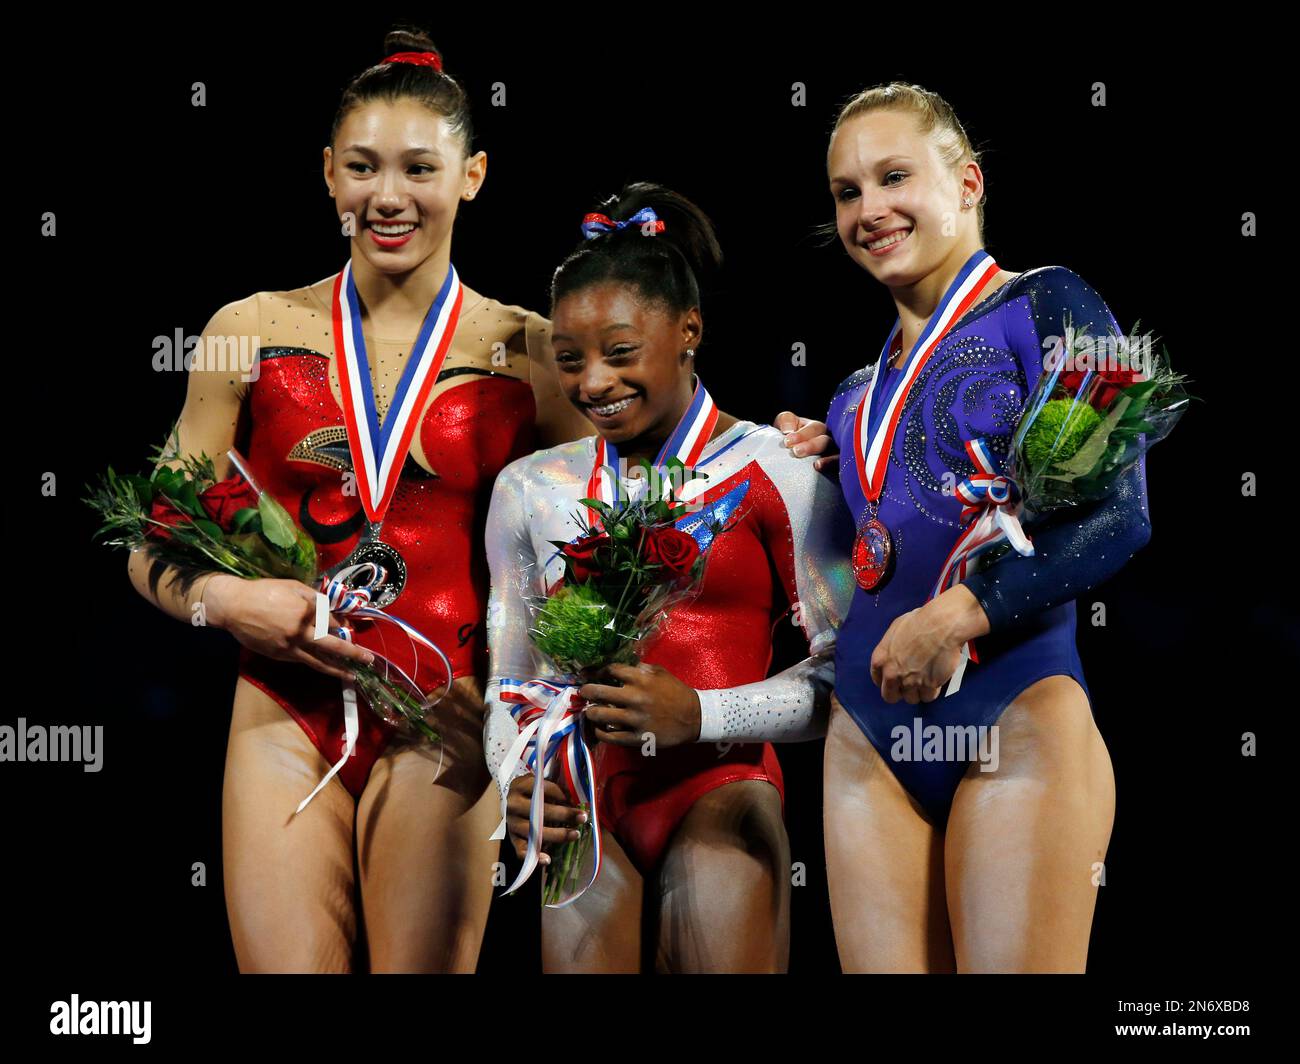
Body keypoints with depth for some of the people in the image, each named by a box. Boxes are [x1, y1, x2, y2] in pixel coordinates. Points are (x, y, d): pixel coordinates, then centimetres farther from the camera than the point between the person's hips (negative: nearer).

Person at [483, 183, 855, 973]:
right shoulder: (531, 489, 13)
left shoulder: (775, 473, 0)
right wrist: (516, 781, -4)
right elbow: (510, 682, 15)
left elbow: (850, 674, -4)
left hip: (719, 790, -3)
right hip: (582, 808, 3)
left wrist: (698, 714, -14)